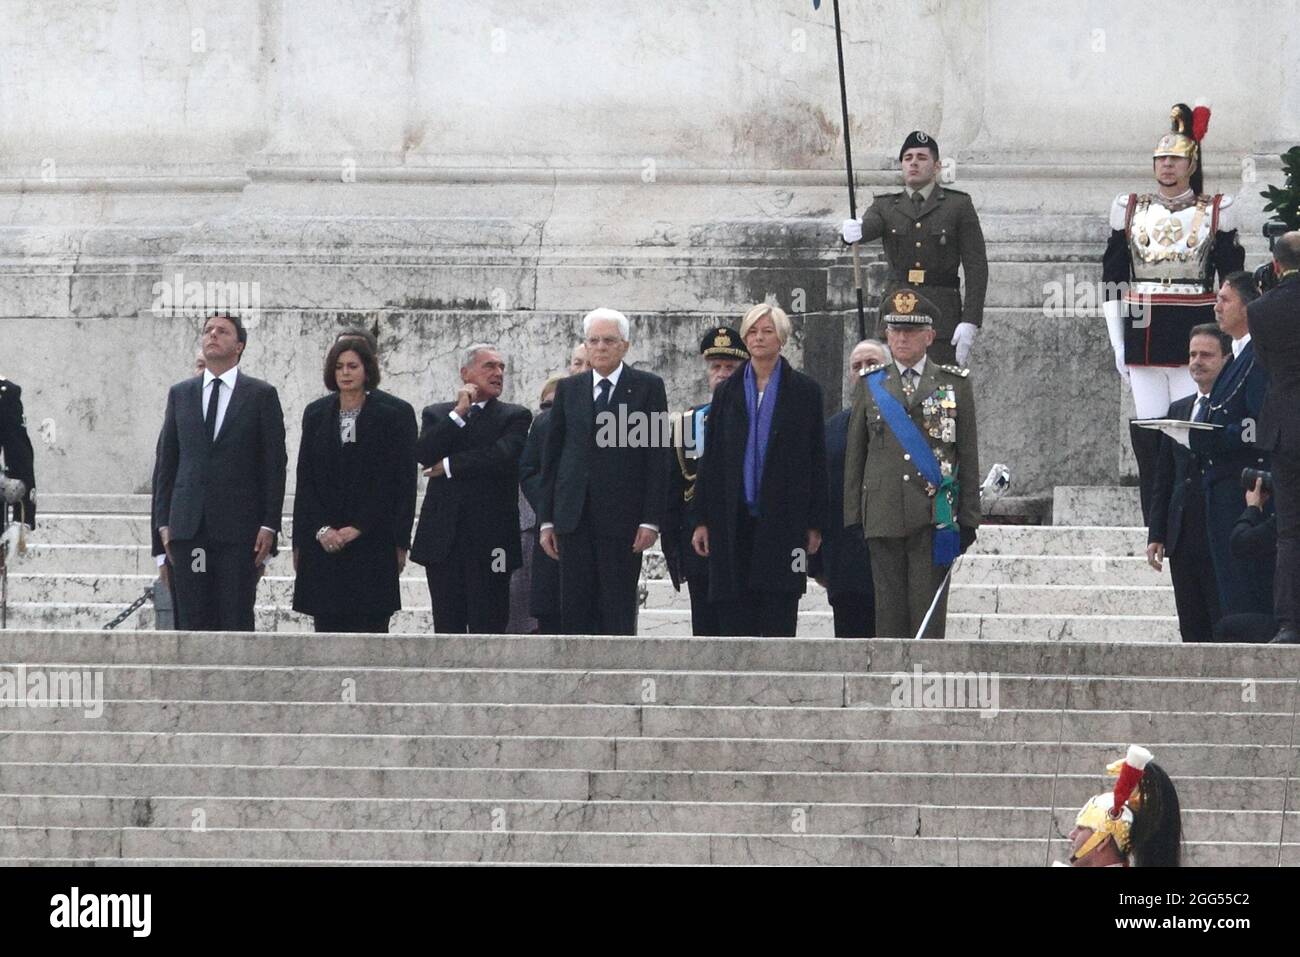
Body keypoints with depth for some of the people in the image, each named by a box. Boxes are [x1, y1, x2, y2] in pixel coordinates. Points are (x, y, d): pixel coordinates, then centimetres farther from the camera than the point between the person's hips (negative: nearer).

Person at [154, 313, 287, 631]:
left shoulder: (261, 395, 5)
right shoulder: (180, 394, 14)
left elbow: (275, 464, 2)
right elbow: (166, 462, 14)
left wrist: (269, 524, -5)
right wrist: (164, 521, 7)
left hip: (238, 527, -3)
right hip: (189, 527, 3)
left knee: (236, 620, -5)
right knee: (193, 620, 0)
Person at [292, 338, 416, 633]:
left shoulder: (392, 417, 0)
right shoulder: (316, 414, 9)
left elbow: (397, 484, -4)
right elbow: (305, 482, 7)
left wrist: (358, 528, -11)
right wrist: (321, 529, -6)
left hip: (371, 542, -3)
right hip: (323, 544, 3)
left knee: (370, 626, -7)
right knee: (327, 628, -1)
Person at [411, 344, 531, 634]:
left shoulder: (514, 417, 6)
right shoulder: (437, 414, 15)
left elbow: (503, 456, -13)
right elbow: (423, 455, -4)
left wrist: (449, 466, -6)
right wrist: (459, 412, -8)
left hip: (488, 543, -3)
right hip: (443, 539, 3)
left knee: (487, 628, -4)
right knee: (447, 629, 4)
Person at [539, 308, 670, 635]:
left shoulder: (648, 387, 3)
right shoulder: (569, 389, 12)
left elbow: (657, 457, -1)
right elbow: (551, 457, 13)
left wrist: (651, 520, -9)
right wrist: (547, 519, 8)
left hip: (622, 519, -3)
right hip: (574, 518, 3)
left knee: (618, 610, -4)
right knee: (575, 609, 1)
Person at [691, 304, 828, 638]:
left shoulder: (804, 391, 5)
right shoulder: (727, 392, 12)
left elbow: (816, 460, 4)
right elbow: (710, 460, 12)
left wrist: (815, 524, -2)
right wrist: (703, 520, 5)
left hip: (781, 519, -3)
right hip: (734, 520, 3)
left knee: (779, 621, -7)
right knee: (735, 616, -1)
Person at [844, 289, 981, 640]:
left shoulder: (955, 384, 7)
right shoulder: (871, 385, 11)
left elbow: (969, 456, 6)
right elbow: (854, 455, 11)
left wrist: (968, 519, 1)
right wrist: (852, 517, 5)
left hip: (935, 515, -2)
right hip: (883, 516, 2)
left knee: (928, 609, -4)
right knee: (889, 610, 1)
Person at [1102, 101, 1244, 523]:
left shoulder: (1216, 211, 5)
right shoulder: (1129, 208, 10)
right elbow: (1112, 281, 12)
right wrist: (1118, 343, 6)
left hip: (1194, 333, -2)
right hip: (1143, 336, 2)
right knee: (1147, 430, 0)